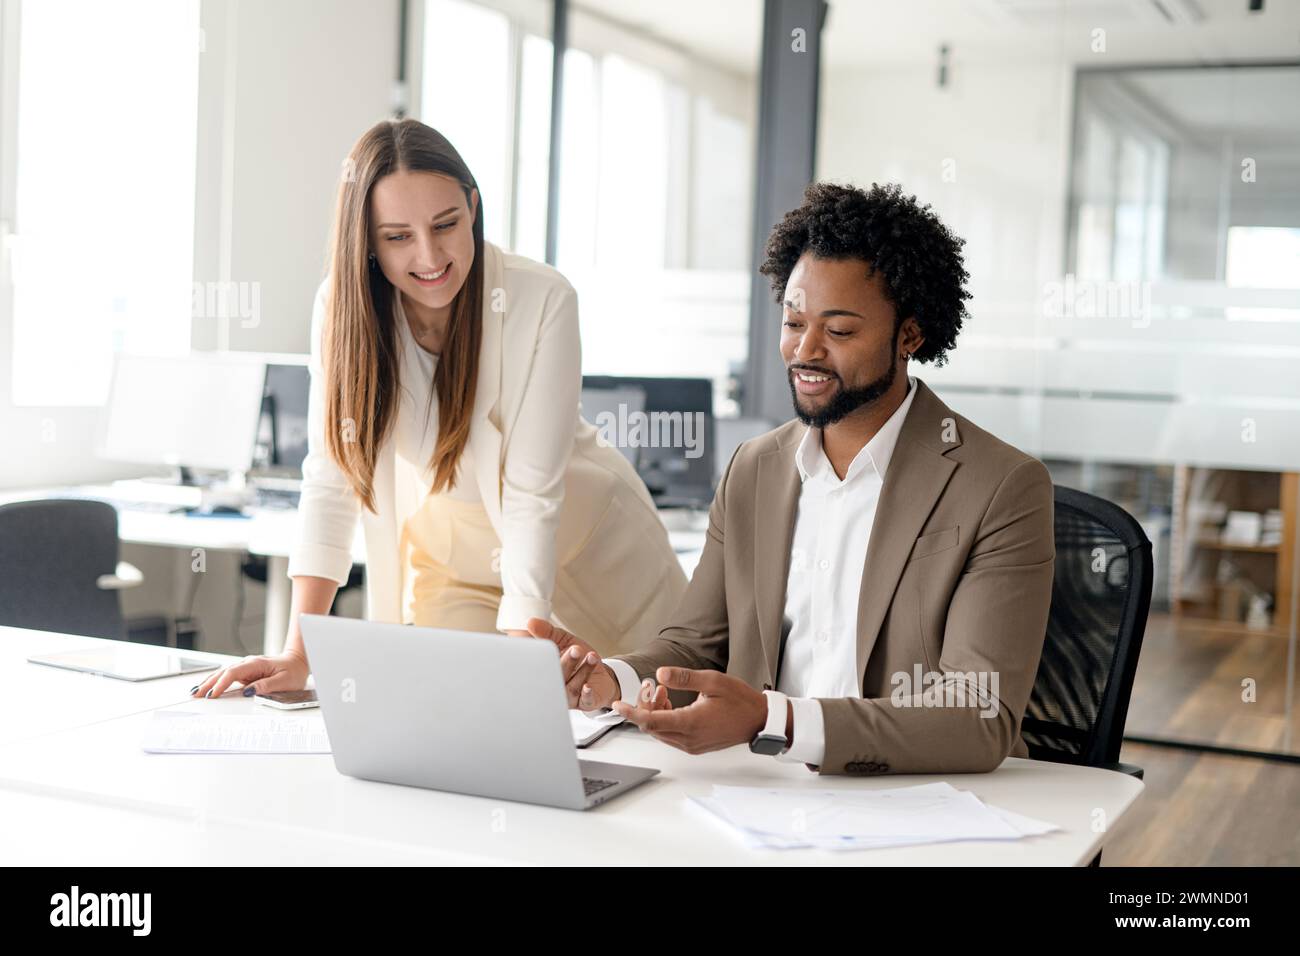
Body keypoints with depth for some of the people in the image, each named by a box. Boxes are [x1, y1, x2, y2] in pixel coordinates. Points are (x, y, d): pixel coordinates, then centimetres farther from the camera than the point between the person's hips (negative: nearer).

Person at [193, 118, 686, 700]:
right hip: (446, 555, 2)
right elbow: (332, 479, -16)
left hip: (582, 541, -2)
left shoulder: (542, 301, -26)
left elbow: (532, 494, -27)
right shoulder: (342, 304, -17)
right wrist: (297, 654, -23)